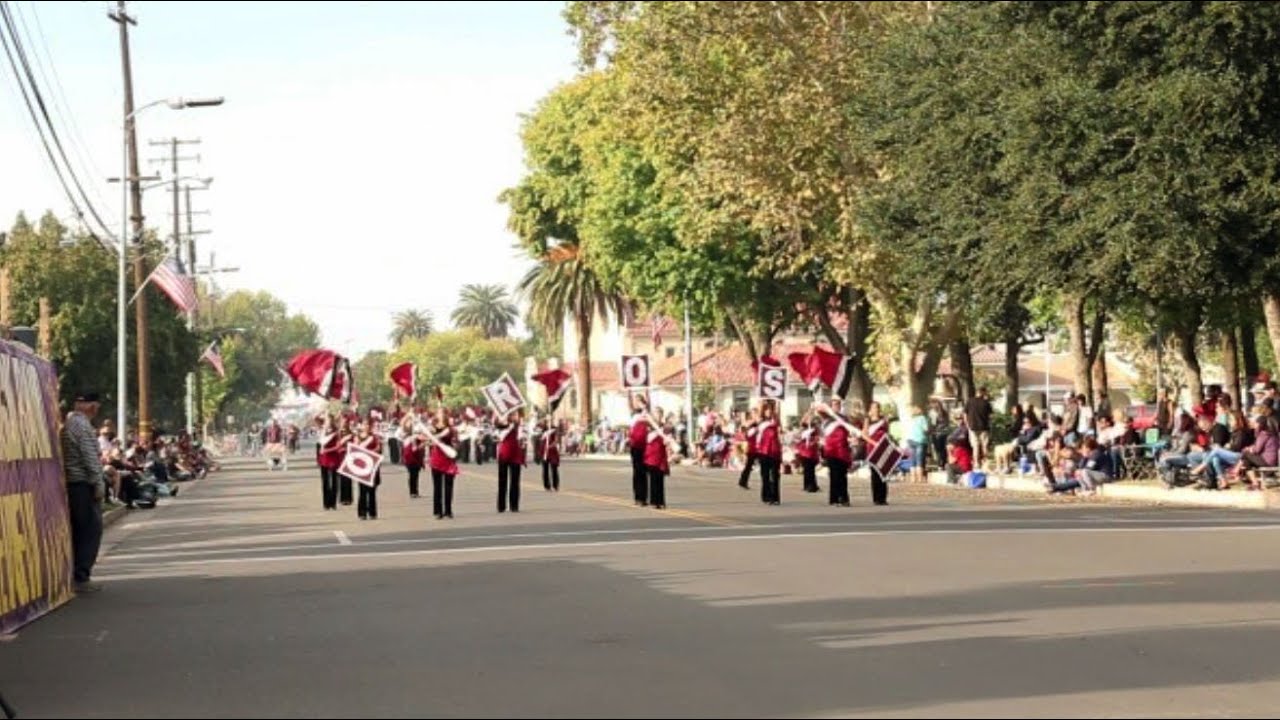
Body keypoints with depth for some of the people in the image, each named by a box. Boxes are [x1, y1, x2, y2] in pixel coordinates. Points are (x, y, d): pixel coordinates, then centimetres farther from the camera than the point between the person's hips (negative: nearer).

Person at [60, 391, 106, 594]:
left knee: (77, 531, 14)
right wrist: (99, 483, -16)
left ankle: (75, 574, 16)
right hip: (84, 485, -9)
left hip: (71, 484, 9)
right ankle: (81, 577, -9)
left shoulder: (68, 423, 14)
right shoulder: (82, 425, -15)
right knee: (91, 531, -6)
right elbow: (90, 458, -19)